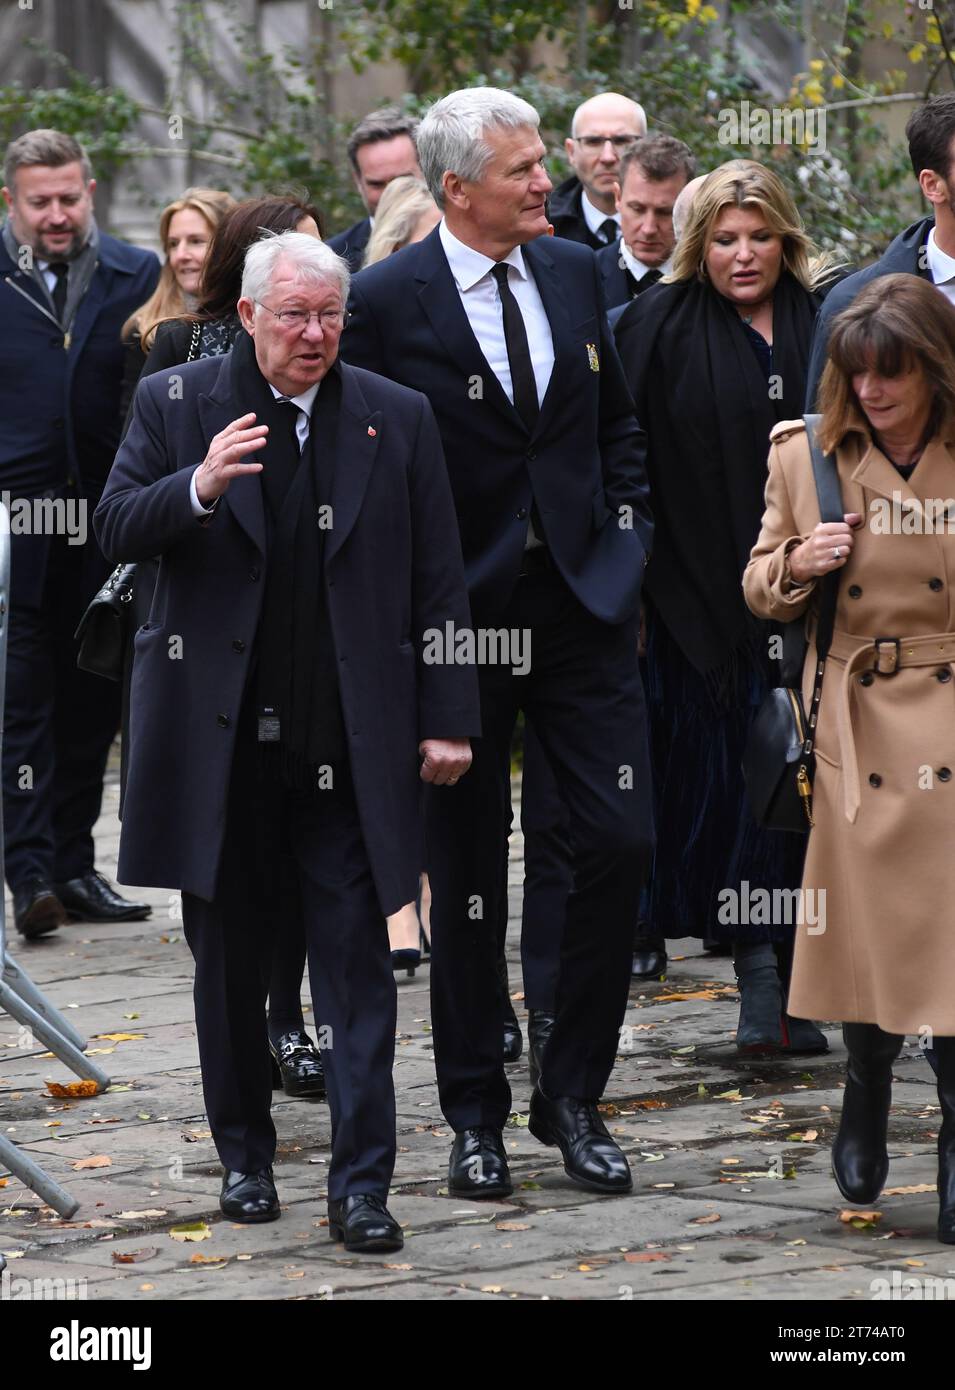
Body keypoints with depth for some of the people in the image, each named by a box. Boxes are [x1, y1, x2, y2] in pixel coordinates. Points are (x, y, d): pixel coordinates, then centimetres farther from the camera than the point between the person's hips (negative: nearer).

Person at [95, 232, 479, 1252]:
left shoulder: (397, 420, 3)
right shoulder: (175, 405, 2)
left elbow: (437, 582, 4)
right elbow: (113, 528, -6)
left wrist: (447, 717, 0)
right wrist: (198, 488, -24)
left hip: (348, 743, 0)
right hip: (217, 738, 1)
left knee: (358, 967, -3)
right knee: (229, 964, 12)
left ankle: (361, 1187, -1)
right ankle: (243, 1157, 27)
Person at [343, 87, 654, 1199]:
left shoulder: (574, 273, 6)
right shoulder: (388, 301, -9)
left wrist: (621, 530, 5)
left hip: (584, 602, 4)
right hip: (460, 617, -4)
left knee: (620, 842, -3)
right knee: (466, 874, 6)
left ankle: (572, 1094, 11)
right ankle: (475, 1114, 17)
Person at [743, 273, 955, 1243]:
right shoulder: (805, 458, 4)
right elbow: (760, 590, 13)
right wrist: (795, 565, -7)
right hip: (858, 726, 2)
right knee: (866, 931, 5)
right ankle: (865, 1096, 32)